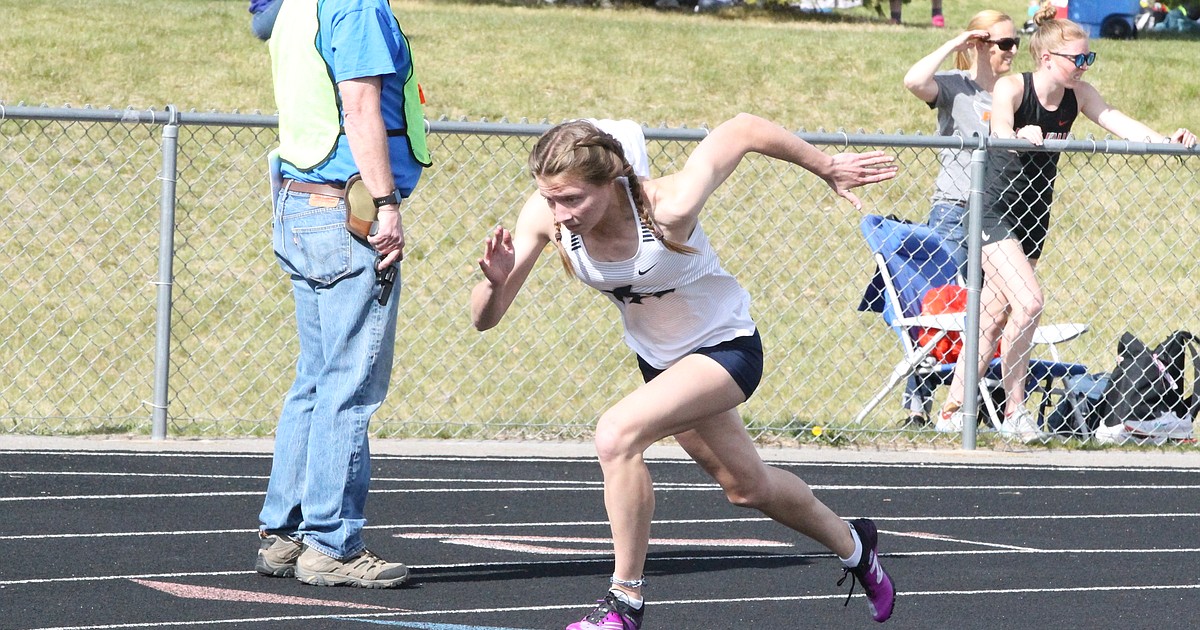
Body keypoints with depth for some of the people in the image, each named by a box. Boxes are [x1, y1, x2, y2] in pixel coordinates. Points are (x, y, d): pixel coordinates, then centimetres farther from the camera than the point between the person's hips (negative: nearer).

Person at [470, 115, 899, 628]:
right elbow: (484, 318, -21)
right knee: (746, 486, 25)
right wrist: (495, 281, -43)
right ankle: (852, 545, 54)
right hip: (657, 356, 7)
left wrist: (827, 168, -11)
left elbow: (743, 129, -23)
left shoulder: (668, 207, -37)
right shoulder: (546, 215, -25)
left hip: (726, 348, -7)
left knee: (617, 433, -30)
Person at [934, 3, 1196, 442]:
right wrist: (1022, 136, -57)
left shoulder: (1079, 95, -1)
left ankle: (953, 409, 18)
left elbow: (1121, 124, -11)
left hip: (1033, 216, 6)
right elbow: (1001, 133, -34)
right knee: (1028, 302, -21)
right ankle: (1014, 411, -10)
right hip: (994, 210, -6)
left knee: (993, 321, 8)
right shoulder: (1011, 88, -16)